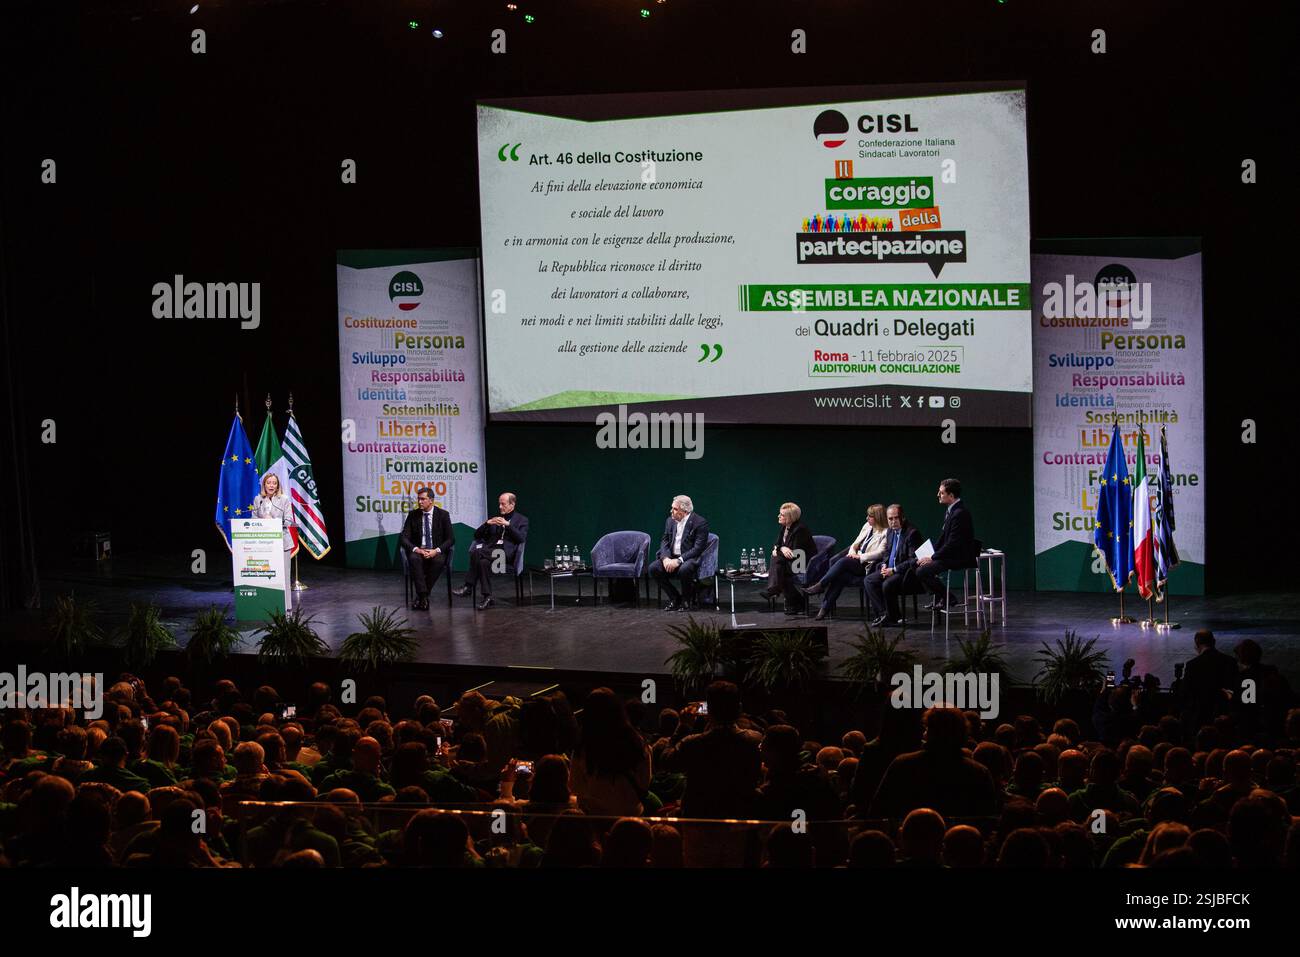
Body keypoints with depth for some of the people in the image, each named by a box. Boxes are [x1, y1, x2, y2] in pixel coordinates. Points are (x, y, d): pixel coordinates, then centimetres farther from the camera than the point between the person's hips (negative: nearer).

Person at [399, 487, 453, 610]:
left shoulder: (443, 514, 2)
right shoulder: (413, 515, 6)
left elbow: (450, 539, -1)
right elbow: (404, 538, 1)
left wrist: (436, 551, -18)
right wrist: (416, 549, -20)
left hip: (436, 553, -1)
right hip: (418, 551, 1)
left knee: (438, 561, -36)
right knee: (414, 558, -35)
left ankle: (420, 597, -27)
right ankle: (423, 596, -36)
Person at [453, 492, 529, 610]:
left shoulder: (521, 520, 14)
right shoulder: (494, 518, 26)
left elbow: (522, 538, -4)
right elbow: (477, 535, 20)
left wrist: (507, 524, -10)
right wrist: (487, 523, 2)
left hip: (507, 553, -4)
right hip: (491, 551, 4)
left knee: (477, 552, -31)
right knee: (484, 562, -34)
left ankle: (468, 586, -27)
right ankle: (487, 598, -33)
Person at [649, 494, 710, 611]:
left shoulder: (700, 523, -12)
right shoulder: (670, 521, 9)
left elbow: (698, 549, -18)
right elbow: (665, 542, 9)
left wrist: (678, 561, -25)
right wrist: (665, 558, -13)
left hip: (691, 559, -6)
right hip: (672, 558, 6)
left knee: (684, 570, -38)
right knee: (653, 568, -19)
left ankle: (686, 600, -10)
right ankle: (674, 597, -1)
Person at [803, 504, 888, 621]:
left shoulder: (885, 532, -5)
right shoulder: (867, 526, 18)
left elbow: (880, 553, -14)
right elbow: (856, 544, 23)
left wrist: (860, 556, -14)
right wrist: (852, 552, 1)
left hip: (867, 565, -6)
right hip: (856, 561, 6)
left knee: (842, 562, -30)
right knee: (839, 576, -25)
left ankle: (819, 586, -23)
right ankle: (825, 608, -28)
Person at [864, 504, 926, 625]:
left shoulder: (912, 532, -16)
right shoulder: (891, 531, 10)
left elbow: (913, 560, -20)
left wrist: (894, 570, -22)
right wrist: (884, 565, 2)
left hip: (906, 572, -9)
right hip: (890, 569, 9)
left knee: (887, 584, -31)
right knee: (869, 580, -7)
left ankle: (893, 618, -12)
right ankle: (883, 614, -10)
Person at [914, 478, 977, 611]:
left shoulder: (960, 513, -22)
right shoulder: (951, 511, 11)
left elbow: (953, 543, -24)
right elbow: (943, 537, 16)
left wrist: (933, 558, -18)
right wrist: (930, 554, 4)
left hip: (960, 558, -11)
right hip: (951, 554, 11)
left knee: (922, 571, -19)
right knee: (917, 563, 10)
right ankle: (939, 599, 12)